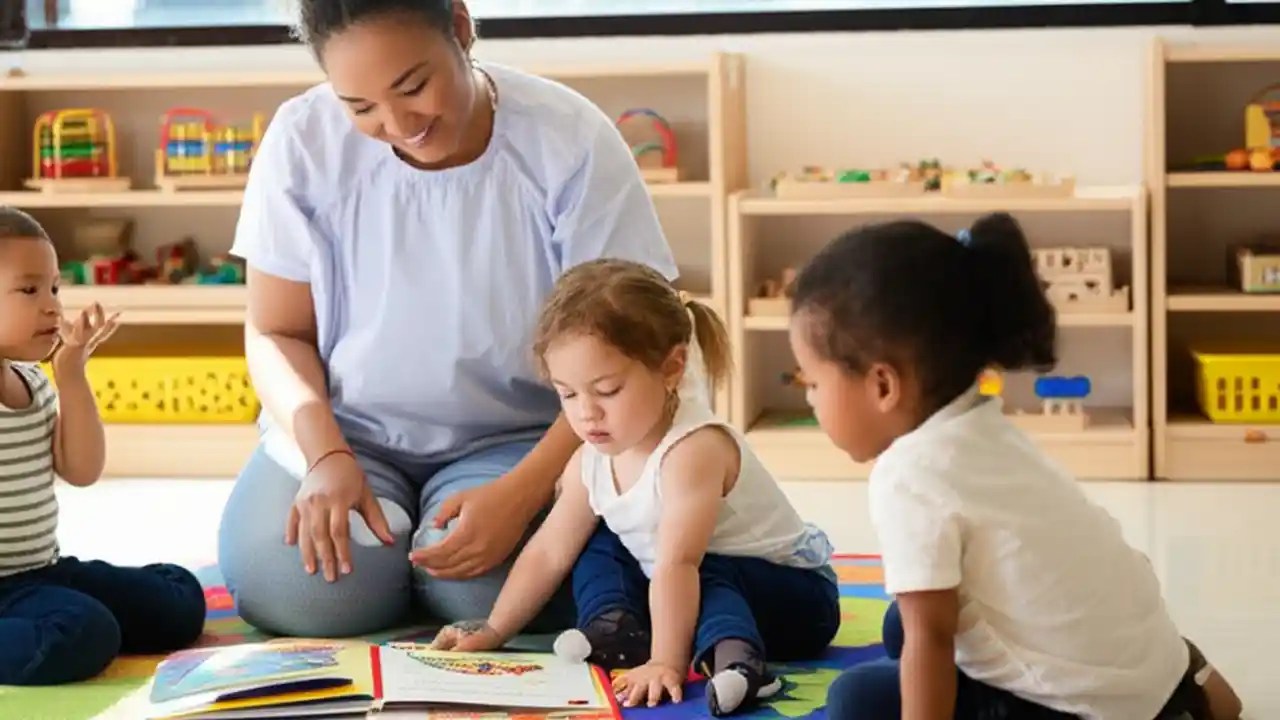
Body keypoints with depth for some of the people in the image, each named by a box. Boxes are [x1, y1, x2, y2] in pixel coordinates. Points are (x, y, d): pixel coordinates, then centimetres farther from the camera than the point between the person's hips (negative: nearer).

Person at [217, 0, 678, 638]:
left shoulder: (571, 142, -15)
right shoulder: (303, 141, -9)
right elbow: (277, 332, 0)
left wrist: (520, 494, -26)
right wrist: (325, 452, -20)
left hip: (519, 438, -1)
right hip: (347, 430, 2)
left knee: (487, 590, -31)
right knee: (286, 587, -26)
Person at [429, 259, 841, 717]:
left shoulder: (694, 449, -33)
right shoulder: (592, 460, -7)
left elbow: (676, 565, -41)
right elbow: (549, 552, 2)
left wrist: (666, 663, -46)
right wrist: (493, 632, 0)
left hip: (795, 596, -8)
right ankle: (616, 629, -17)